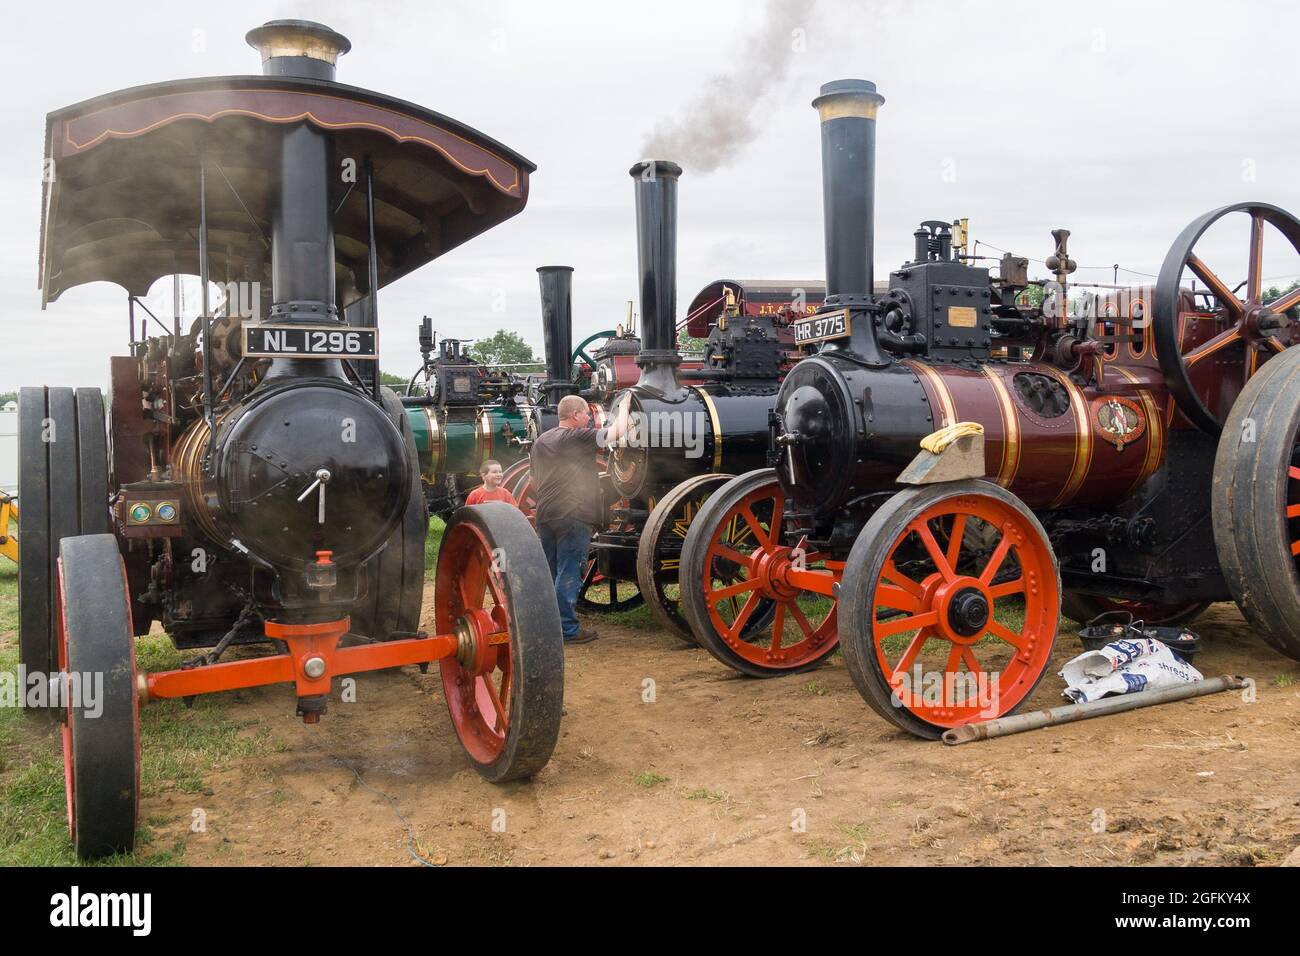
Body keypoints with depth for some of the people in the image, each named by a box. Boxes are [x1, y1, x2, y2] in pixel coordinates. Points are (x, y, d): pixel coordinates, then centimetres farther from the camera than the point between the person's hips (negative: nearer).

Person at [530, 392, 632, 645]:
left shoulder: (541, 441, 15)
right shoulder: (579, 437, -9)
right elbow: (618, 431, -12)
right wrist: (623, 406, 3)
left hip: (545, 516, 8)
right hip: (573, 517, -8)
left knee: (549, 572, 15)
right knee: (568, 574, -4)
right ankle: (568, 630, 0)